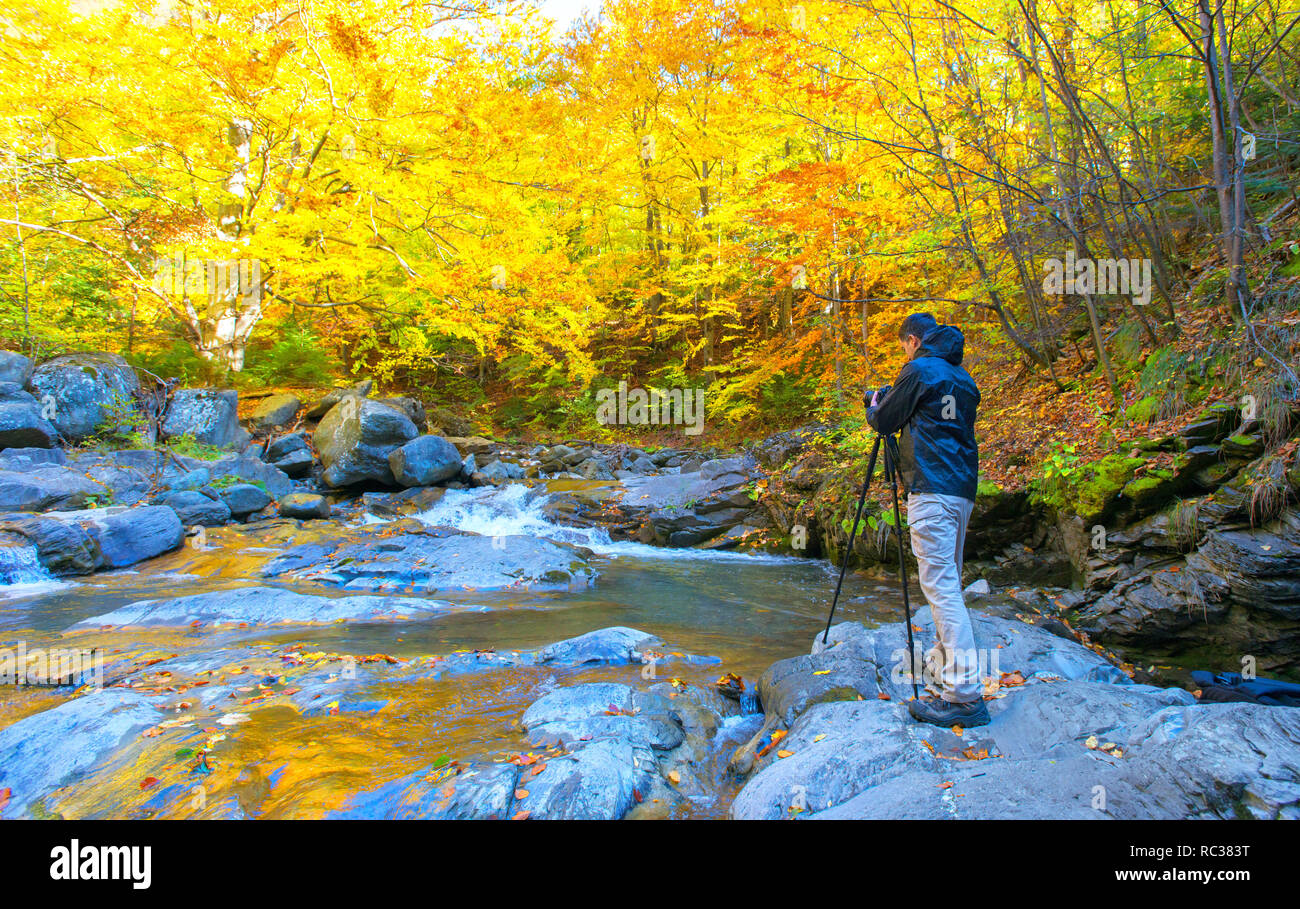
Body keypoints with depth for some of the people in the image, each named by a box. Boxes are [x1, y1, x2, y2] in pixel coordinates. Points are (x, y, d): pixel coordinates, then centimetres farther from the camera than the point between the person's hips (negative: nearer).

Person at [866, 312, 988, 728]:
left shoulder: (920, 370, -5)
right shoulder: (964, 378, 20)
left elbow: (883, 421, 1)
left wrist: (874, 406, 24)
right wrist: (891, 403, 31)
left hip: (932, 490, -9)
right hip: (963, 490, 9)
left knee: (941, 586, -12)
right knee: (948, 581, 15)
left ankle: (965, 696, -14)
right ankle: (945, 671, 22)